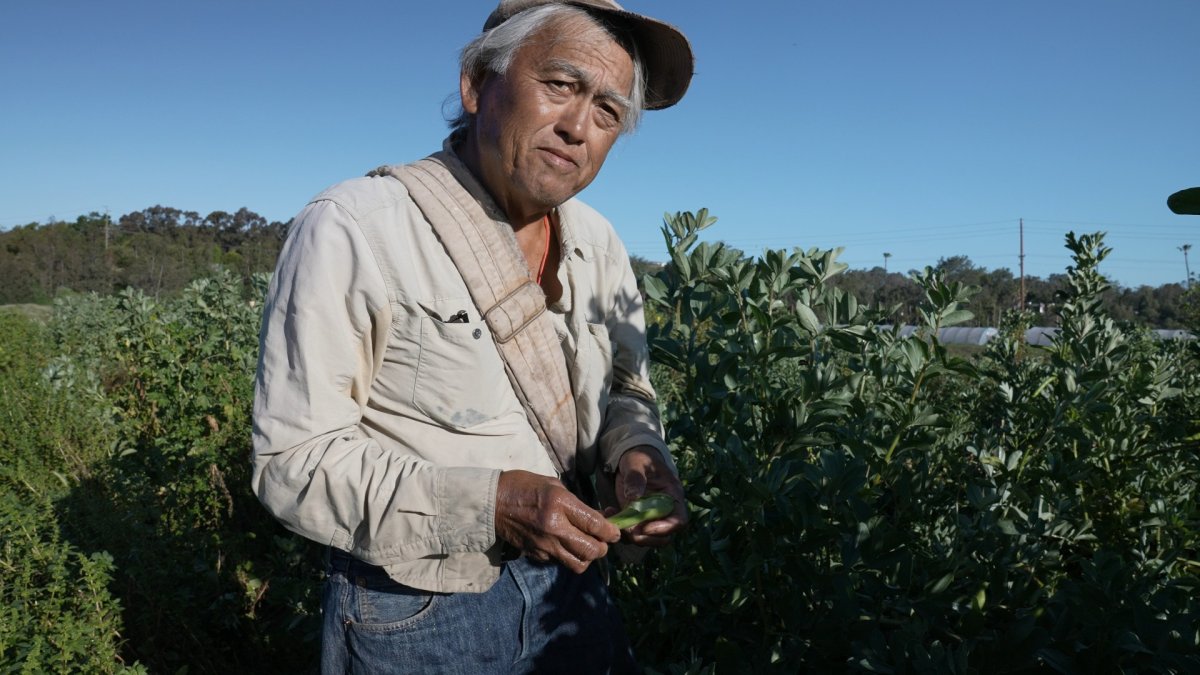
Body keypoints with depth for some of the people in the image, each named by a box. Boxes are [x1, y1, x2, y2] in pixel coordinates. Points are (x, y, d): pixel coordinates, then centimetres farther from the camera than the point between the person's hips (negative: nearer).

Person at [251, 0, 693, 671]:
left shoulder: (599, 245, 0)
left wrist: (636, 450, -13)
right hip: (417, 616, -5)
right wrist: (485, 503, -29)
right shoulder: (351, 231, -19)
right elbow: (294, 461, -18)